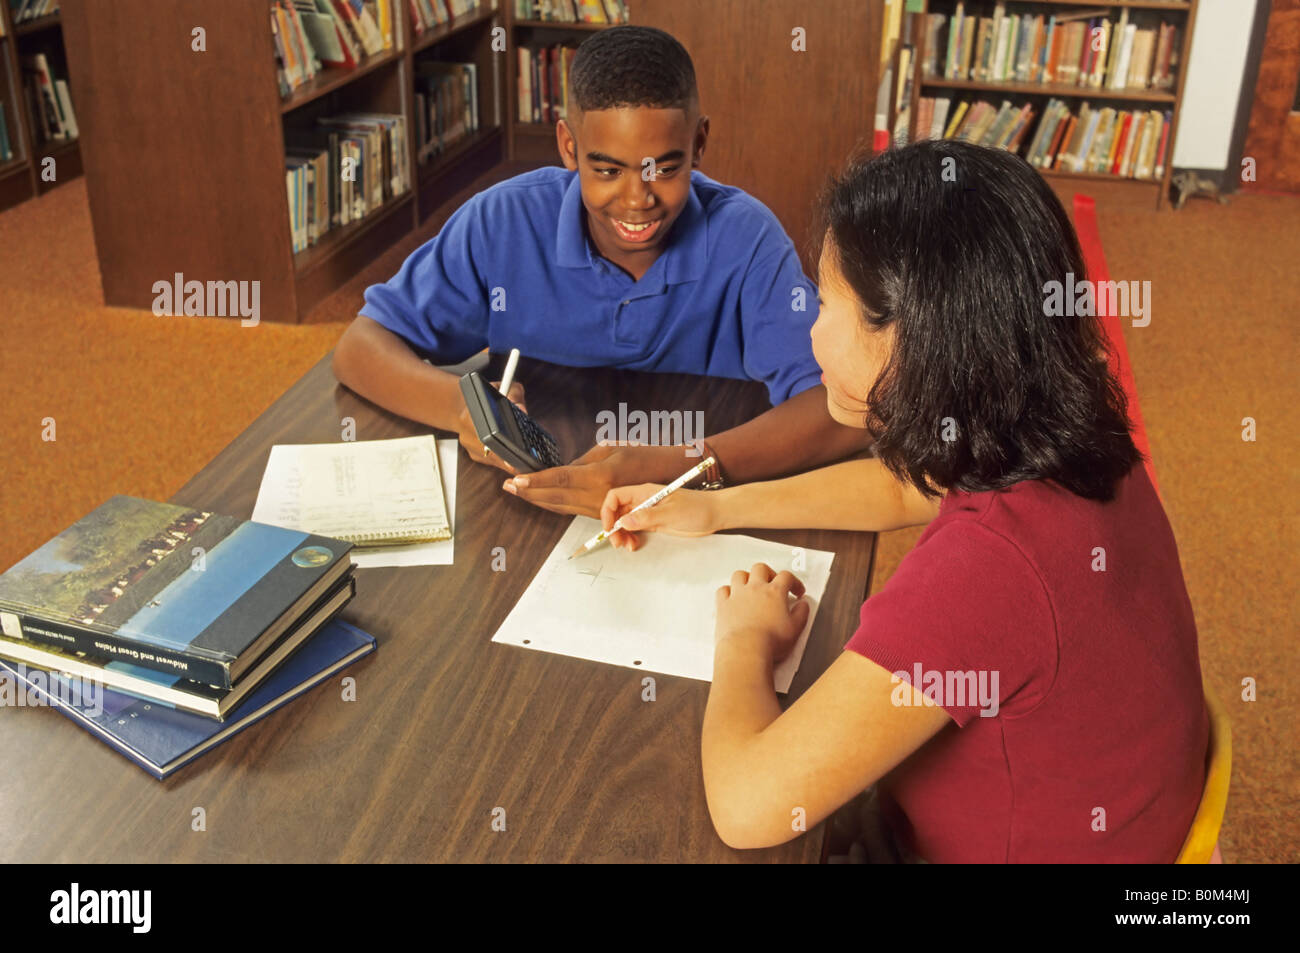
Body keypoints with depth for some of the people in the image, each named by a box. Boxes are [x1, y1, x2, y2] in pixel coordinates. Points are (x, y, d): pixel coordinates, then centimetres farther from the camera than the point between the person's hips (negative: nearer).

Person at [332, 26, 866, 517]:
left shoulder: (743, 239, -14)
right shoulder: (504, 222, -9)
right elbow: (359, 348, -6)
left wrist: (681, 467, -40)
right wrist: (458, 403, -28)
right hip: (525, 515, 1)